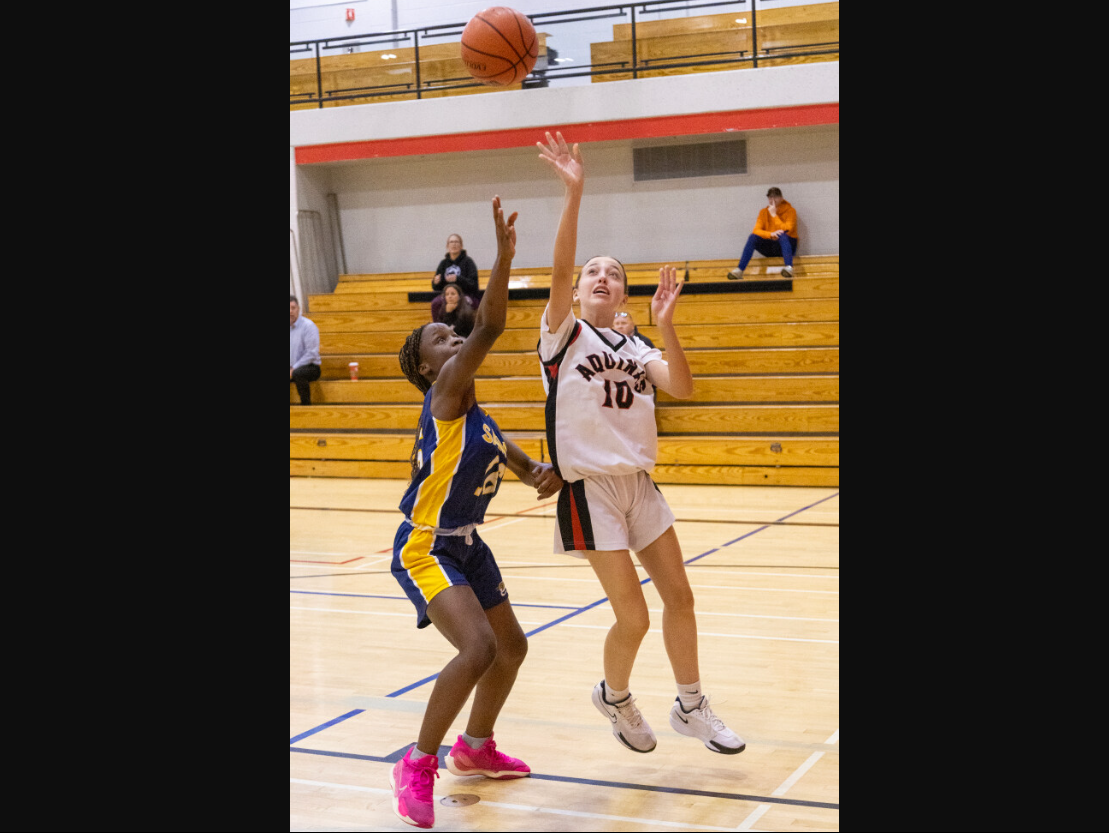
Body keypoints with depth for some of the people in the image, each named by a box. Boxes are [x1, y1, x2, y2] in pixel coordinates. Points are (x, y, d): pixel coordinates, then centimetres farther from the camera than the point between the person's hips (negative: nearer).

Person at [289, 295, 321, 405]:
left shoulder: (308, 325, -9)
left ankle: (306, 403, -22)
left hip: (311, 367, -6)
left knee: (298, 373, -38)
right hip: (292, 368, 6)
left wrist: (294, 368, -18)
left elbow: (312, 353, -15)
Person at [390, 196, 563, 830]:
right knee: (478, 650, -23)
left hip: (467, 546, 9)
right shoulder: (443, 397, -15)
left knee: (512, 647, 17)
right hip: (426, 550, -9)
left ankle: (475, 748, 38)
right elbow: (489, 328, -28)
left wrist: (544, 473, -7)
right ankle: (418, 766, -6)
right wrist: (504, 255, -35)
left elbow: (516, 461, 17)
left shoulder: (478, 416, 9)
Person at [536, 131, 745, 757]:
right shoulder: (565, 335, -2)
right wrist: (575, 194, -29)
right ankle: (615, 697, 23)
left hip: (640, 483, 5)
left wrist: (666, 325, -18)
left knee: (679, 596, 8)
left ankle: (691, 706, 26)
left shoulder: (637, 349, 11)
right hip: (591, 488, -5)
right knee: (634, 616, -5)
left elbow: (683, 388, -7)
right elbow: (559, 270, -19)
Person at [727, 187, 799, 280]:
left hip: (786, 244, -3)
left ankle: (789, 267, -56)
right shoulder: (764, 212, 6)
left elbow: (786, 230, -18)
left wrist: (774, 214, -17)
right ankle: (739, 270, -33)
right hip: (769, 248, 3)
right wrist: (770, 234, -27)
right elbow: (756, 230, -8)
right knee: (753, 237, -23)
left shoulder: (790, 210, -4)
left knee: (782, 235, -36)